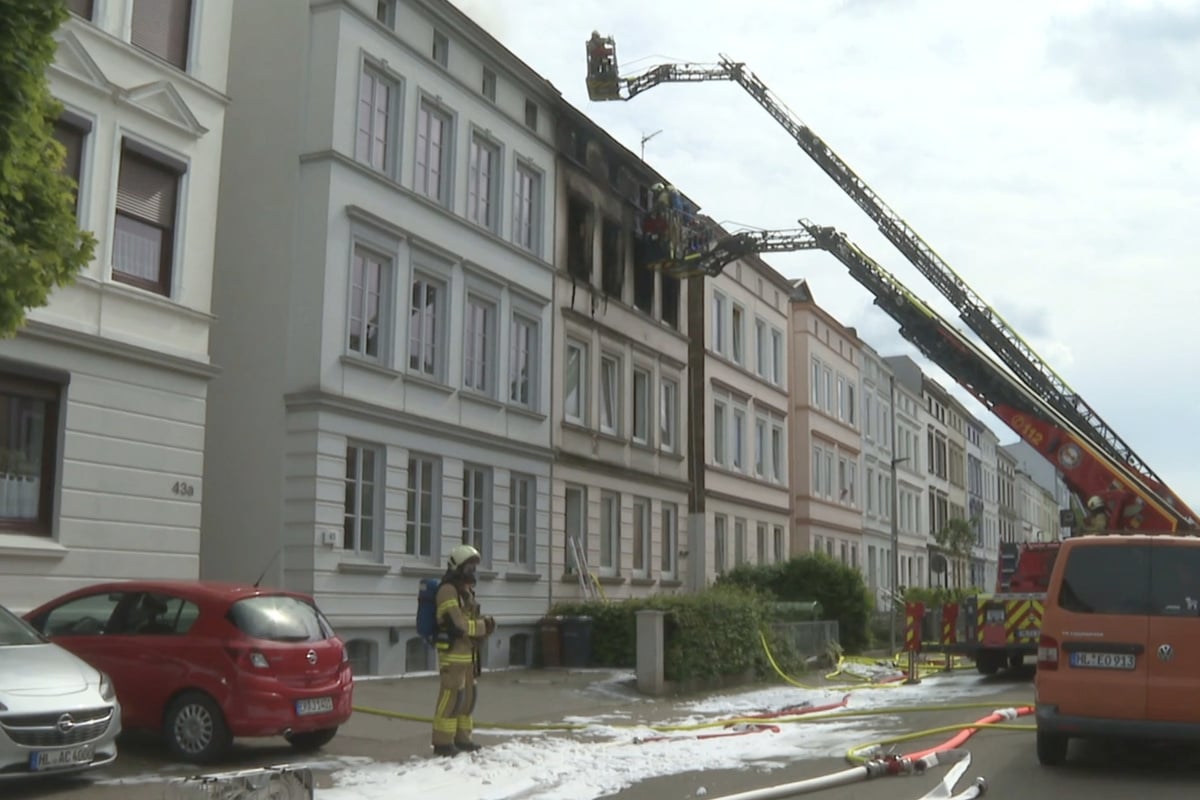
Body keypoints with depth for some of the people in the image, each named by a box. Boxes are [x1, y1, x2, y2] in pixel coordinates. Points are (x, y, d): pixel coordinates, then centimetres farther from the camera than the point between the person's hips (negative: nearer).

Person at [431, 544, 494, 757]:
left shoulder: (466, 590, 20)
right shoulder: (448, 590, -12)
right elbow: (457, 624, -20)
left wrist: (485, 624, 1)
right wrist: (483, 627, -10)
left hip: (467, 652, 10)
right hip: (453, 652, -10)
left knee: (468, 696, 14)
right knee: (451, 696, -10)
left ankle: (461, 738, 22)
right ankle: (442, 742, -6)